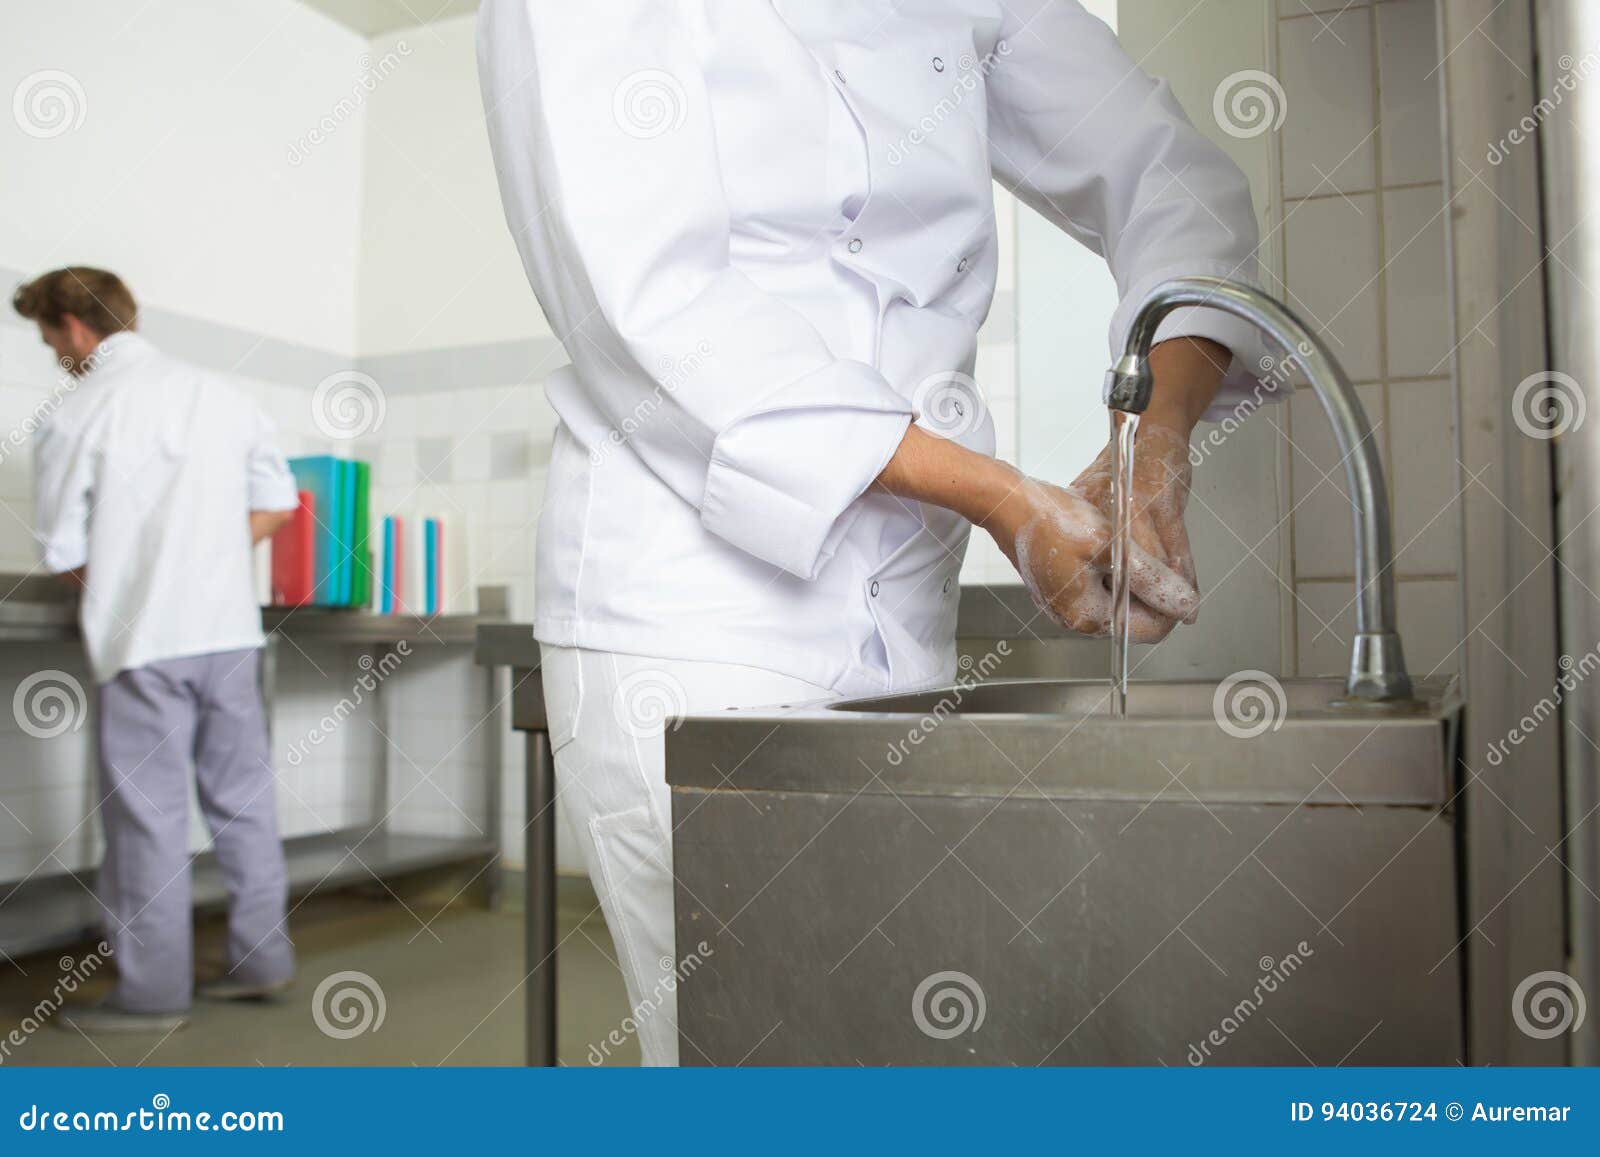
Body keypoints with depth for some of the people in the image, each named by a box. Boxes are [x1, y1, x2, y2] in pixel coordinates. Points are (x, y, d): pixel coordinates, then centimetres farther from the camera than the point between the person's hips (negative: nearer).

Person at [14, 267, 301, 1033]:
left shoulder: (78, 411, -6)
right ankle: (260, 956, 21)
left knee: (149, 812, 3)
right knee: (242, 796, 13)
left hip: (144, 639, -5)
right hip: (231, 630, 5)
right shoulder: (218, 394, 9)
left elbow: (63, 556, -3)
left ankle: (152, 991, 11)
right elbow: (276, 504, 14)